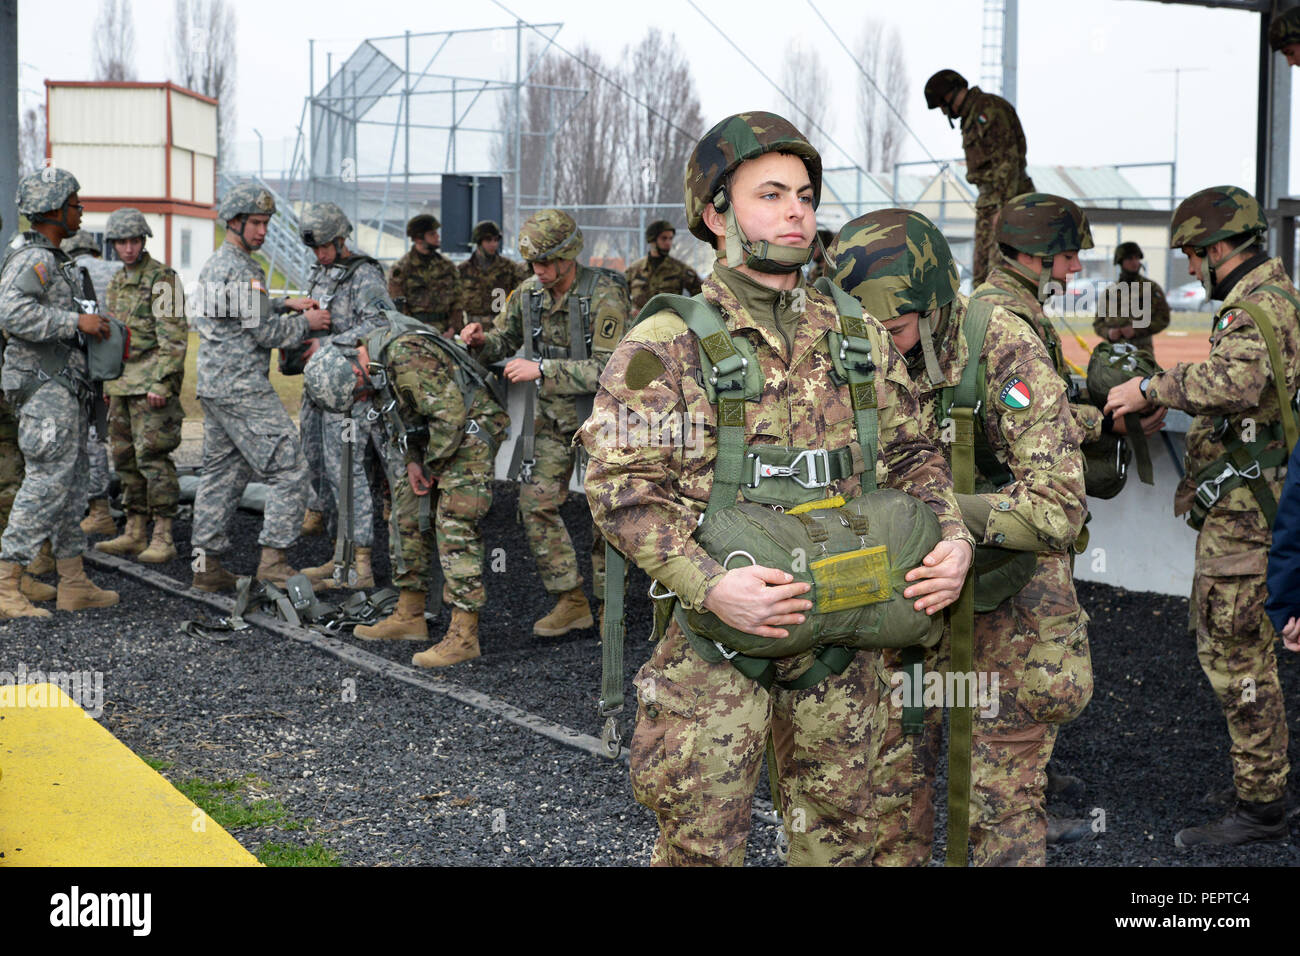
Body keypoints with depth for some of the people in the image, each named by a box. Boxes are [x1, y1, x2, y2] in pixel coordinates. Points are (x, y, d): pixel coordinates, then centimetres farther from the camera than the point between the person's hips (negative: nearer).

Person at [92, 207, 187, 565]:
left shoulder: (162, 279, -10)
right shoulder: (117, 282, 17)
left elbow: (174, 338, -15)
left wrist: (161, 384, -21)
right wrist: (109, 384, 20)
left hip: (152, 384, -9)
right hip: (122, 384, 9)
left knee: (152, 456, -11)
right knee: (125, 457, 10)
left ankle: (163, 538, -8)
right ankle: (134, 533, 16)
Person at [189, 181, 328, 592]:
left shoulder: (213, 264, 16)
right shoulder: (239, 270, -16)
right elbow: (266, 333, -15)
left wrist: (285, 305, 16)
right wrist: (306, 323, 0)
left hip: (213, 385, 10)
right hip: (242, 388, -10)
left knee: (222, 472, 13)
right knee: (289, 467, -7)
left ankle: (206, 562, 15)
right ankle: (273, 559, -9)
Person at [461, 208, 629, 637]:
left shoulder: (605, 295, -21)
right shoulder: (528, 294, -2)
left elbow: (608, 369, -26)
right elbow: (504, 342, 12)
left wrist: (542, 370, -30)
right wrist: (480, 341, -12)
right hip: (552, 418, 6)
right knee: (536, 504, -2)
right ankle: (571, 603, 6)